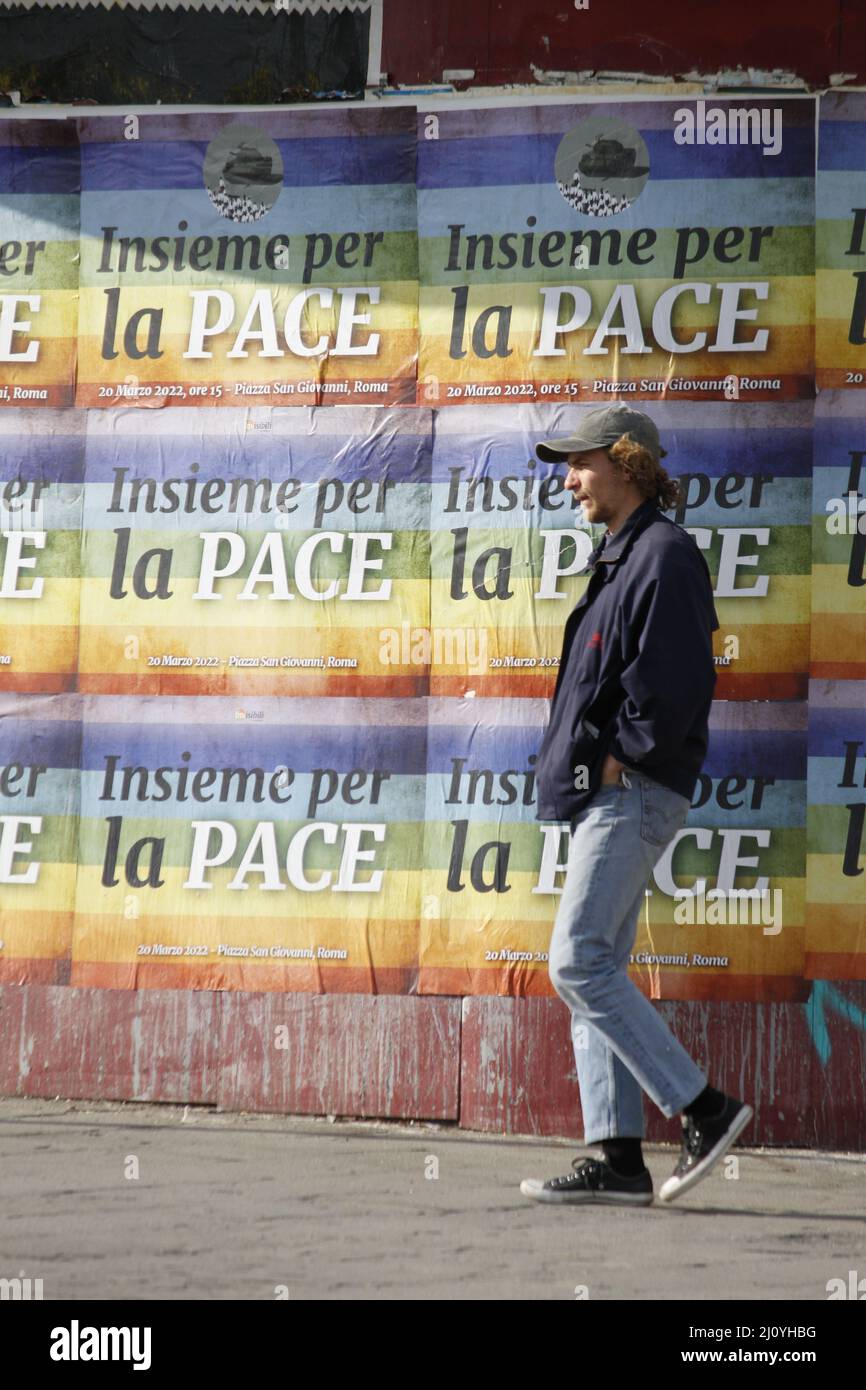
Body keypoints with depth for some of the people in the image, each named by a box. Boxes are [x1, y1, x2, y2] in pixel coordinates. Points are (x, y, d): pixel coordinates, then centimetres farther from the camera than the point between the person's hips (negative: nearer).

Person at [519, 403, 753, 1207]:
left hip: (633, 793, -10)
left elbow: (675, 684, -20)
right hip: (608, 797, 10)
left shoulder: (663, 555, -11)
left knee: (579, 965, -15)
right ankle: (619, 1160, 4)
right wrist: (578, 764, 12)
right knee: (594, 971, 6)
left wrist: (618, 761, -15)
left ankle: (704, 1109, -12)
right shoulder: (620, 559, 20)